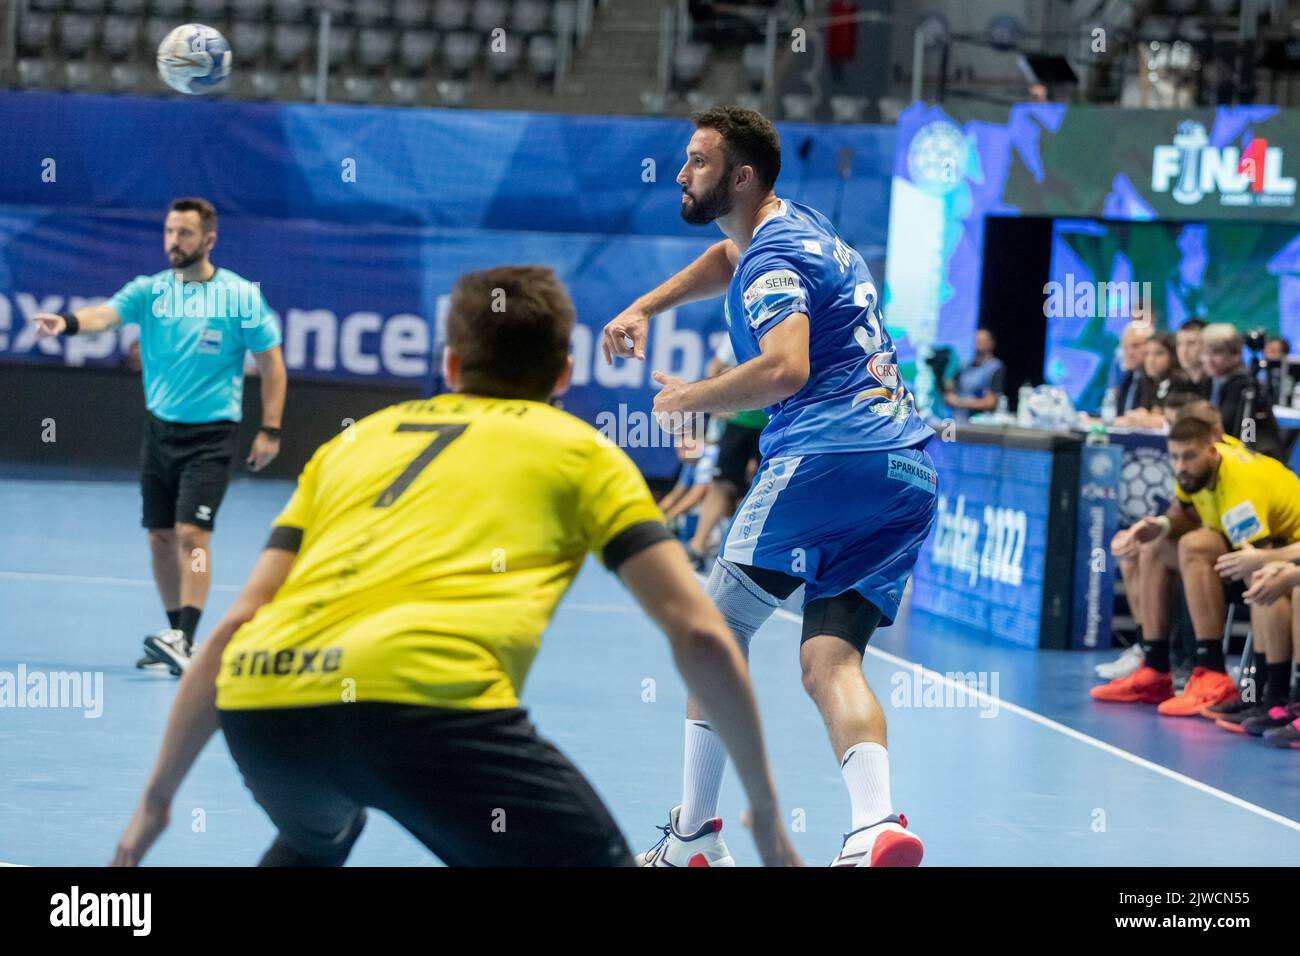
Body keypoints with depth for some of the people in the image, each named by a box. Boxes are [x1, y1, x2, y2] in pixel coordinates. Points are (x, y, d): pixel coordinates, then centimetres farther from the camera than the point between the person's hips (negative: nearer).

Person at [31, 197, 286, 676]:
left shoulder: (242, 295, -5)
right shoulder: (149, 290, 2)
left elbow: (271, 362, 0)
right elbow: (107, 313, -17)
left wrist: (270, 430, -5)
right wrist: (68, 322, -40)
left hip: (211, 434, -4)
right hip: (160, 427, 5)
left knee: (192, 534, -16)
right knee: (161, 537, 9)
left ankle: (184, 641, -21)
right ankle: (177, 634, 22)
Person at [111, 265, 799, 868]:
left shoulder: (354, 440, 32)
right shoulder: (581, 450, 23)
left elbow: (234, 628, 27)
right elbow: (698, 633, 14)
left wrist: (157, 799, 31)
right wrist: (765, 810, 22)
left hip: (258, 701, 6)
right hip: (420, 697, -5)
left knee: (316, 839, 38)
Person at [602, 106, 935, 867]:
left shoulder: (774, 256, -6)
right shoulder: (801, 229, 24)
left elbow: (786, 368, -23)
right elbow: (728, 260, 47)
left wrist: (687, 399, -8)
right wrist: (644, 308, 33)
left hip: (831, 456, -9)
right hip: (910, 470, 9)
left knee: (721, 625, 3)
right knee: (829, 660, 1)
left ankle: (694, 837, 3)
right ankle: (877, 825, -24)